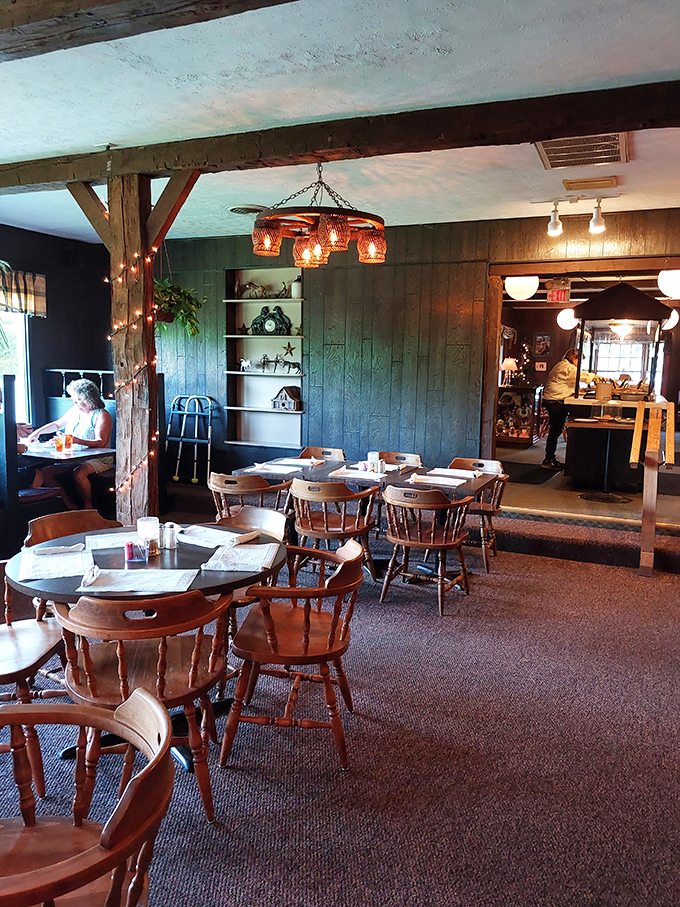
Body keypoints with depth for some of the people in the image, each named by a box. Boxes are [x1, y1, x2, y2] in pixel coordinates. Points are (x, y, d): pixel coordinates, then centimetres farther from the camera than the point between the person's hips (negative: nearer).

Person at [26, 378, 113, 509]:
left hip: (98, 460, -8)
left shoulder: (101, 415, -10)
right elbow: (57, 424, 30)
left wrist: (77, 441, -37)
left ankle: (88, 506, -15)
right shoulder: (74, 411, 14)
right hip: (72, 458, 8)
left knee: (78, 473, -37)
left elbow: (101, 443, -23)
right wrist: (38, 431, 15)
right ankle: (70, 505, -5)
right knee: (46, 471, -10)